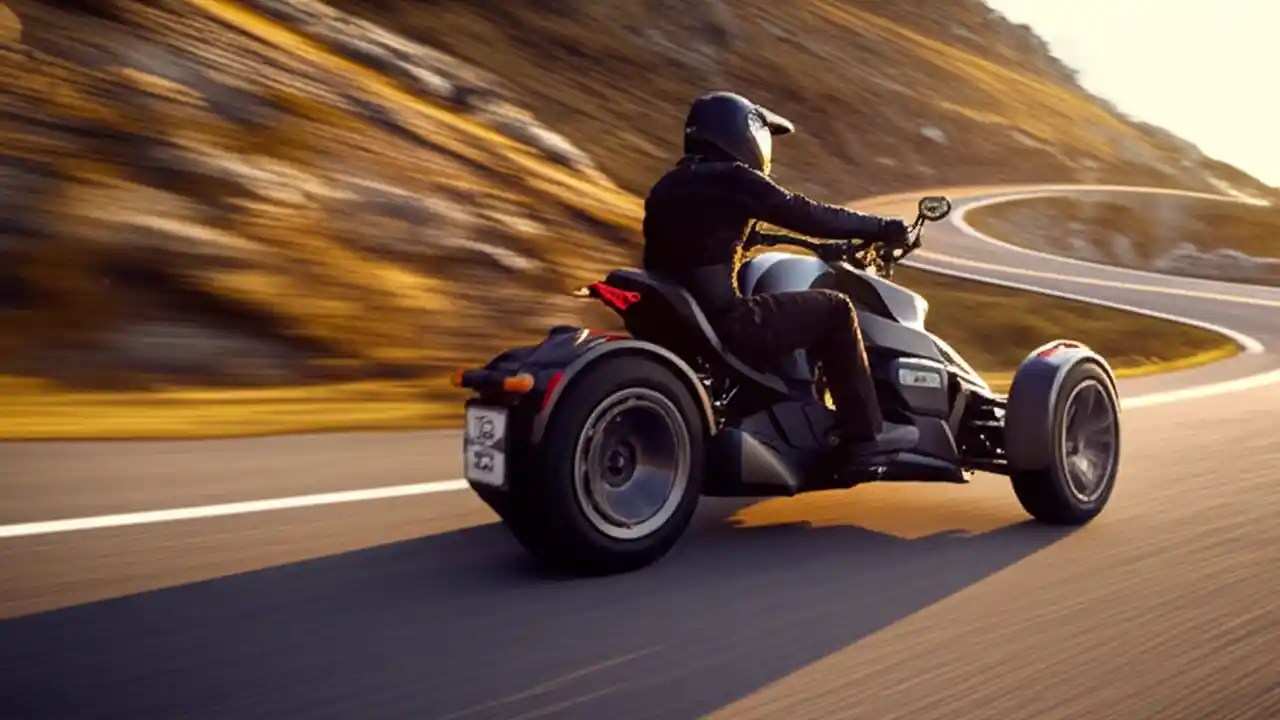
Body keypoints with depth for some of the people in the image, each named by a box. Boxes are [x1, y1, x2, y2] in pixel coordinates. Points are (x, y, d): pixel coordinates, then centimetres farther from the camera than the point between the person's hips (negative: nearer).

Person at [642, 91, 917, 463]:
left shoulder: (666, 185, 17)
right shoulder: (730, 177, -7)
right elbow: (809, 216, -7)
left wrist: (748, 237, 38)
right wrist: (883, 228, 3)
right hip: (721, 322, -9)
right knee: (835, 308, 2)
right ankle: (865, 432, 5)